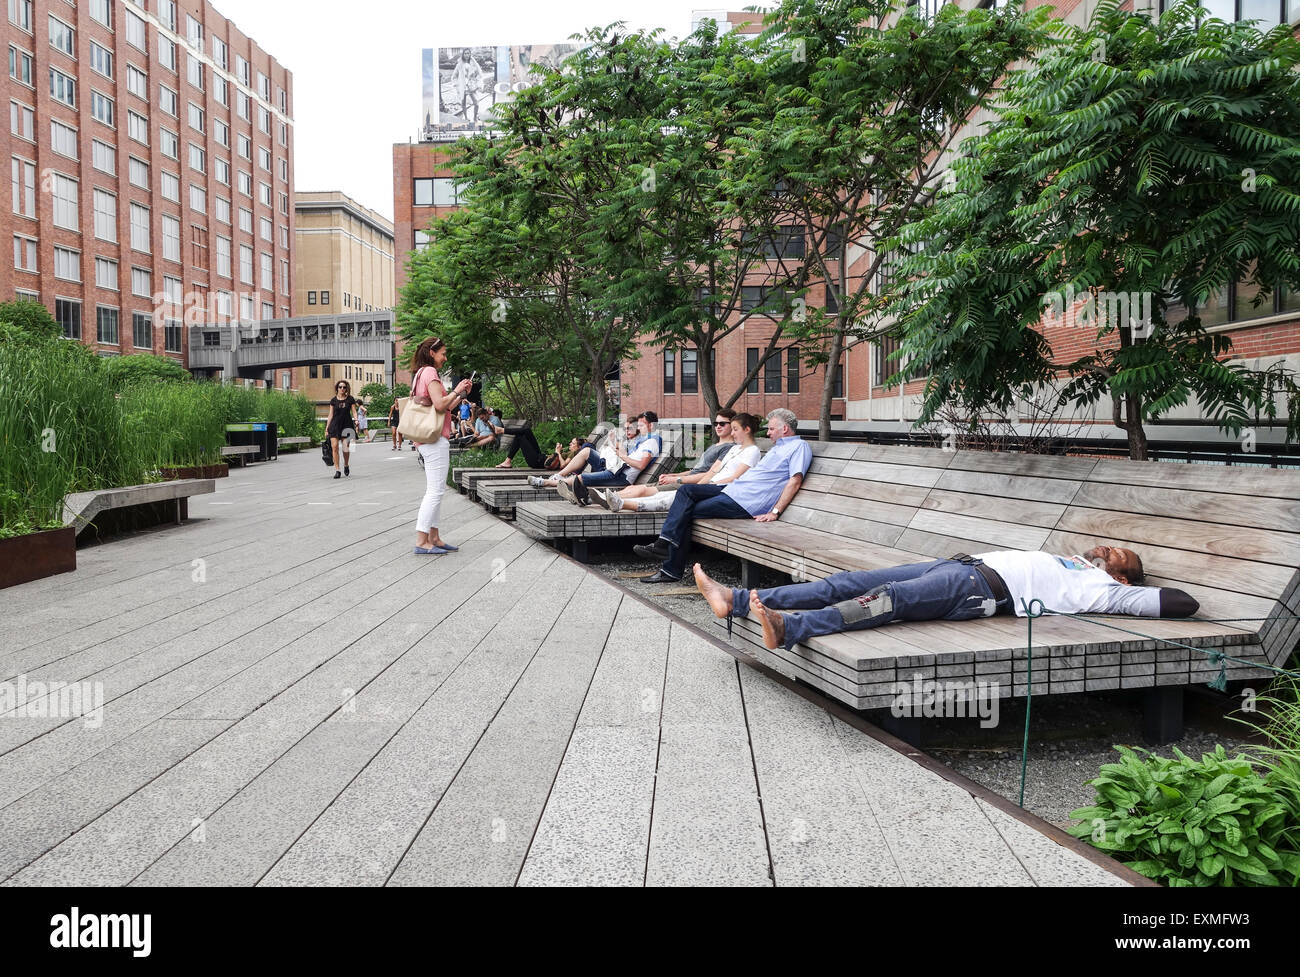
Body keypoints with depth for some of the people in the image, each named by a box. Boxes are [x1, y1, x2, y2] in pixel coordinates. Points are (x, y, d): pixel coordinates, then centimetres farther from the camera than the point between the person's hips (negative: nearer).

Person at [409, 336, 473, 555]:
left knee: (434, 490, 14)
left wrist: (460, 396, 15)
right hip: (435, 438, -11)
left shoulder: (421, 373, 21)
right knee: (435, 490, -9)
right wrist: (457, 391, -7)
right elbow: (440, 404, -21)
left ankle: (433, 537, 18)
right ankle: (421, 541, -9)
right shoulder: (430, 372, -9)